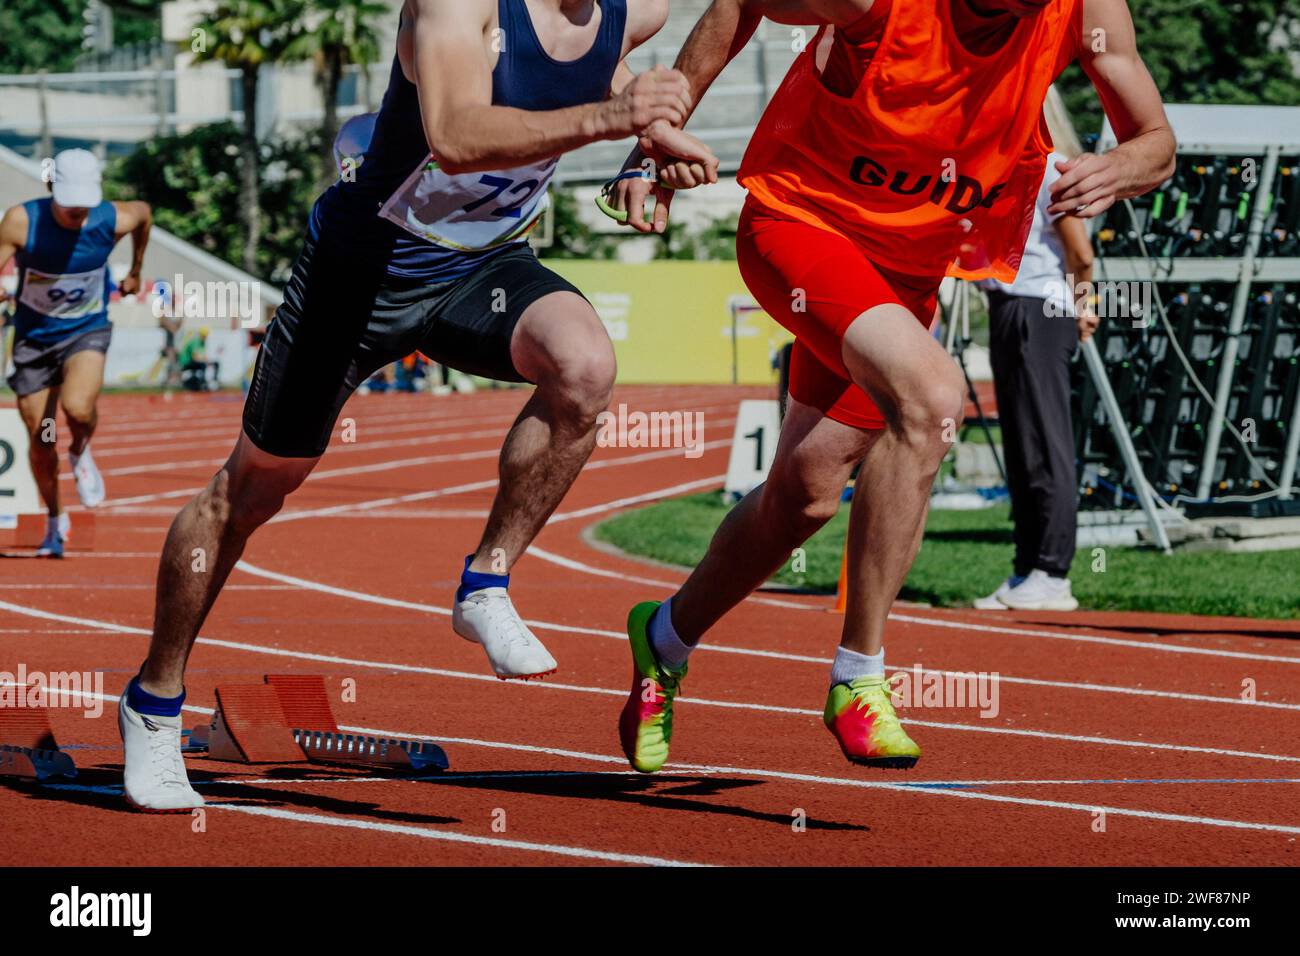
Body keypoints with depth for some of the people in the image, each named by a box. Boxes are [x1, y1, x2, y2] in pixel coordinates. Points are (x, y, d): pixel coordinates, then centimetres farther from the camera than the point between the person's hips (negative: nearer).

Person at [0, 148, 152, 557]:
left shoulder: (113, 220, -18)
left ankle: (80, 454, 6)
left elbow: (145, 212, 6)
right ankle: (54, 521, 31)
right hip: (34, 336, 1)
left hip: (87, 330, -1)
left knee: (78, 406, -30)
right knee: (40, 440, 6)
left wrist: (135, 271, 19)